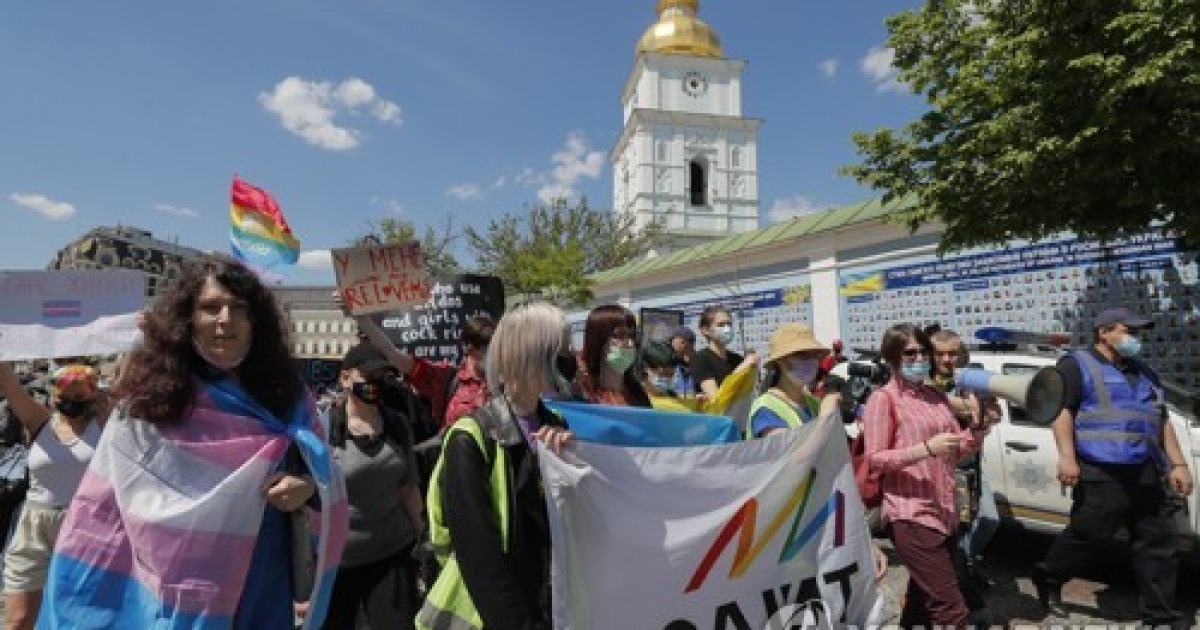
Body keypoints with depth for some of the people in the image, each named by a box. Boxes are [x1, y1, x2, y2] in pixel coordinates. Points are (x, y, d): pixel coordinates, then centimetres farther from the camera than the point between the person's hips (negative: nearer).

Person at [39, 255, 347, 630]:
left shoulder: (286, 395, -2)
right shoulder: (146, 402, -7)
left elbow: (327, 477, 4)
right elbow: (98, 513, -3)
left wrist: (308, 486, -17)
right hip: (170, 594, -2)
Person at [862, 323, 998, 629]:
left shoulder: (937, 396, 14)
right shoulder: (883, 399, -8)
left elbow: (958, 450, 18)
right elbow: (874, 460, -13)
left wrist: (981, 426, 1)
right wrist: (927, 448, -23)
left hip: (945, 513, 8)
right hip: (911, 516, -8)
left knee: (923, 602, 18)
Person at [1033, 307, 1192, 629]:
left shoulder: (1145, 373, 22)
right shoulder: (1077, 365, -3)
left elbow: (1162, 421, 25)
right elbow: (1062, 409, -12)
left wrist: (1178, 464, 16)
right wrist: (1067, 457, -21)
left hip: (1147, 475, 8)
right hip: (1101, 474, -7)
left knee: (1159, 543, 9)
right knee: (1085, 535, 1)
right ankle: (1047, 578, 21)